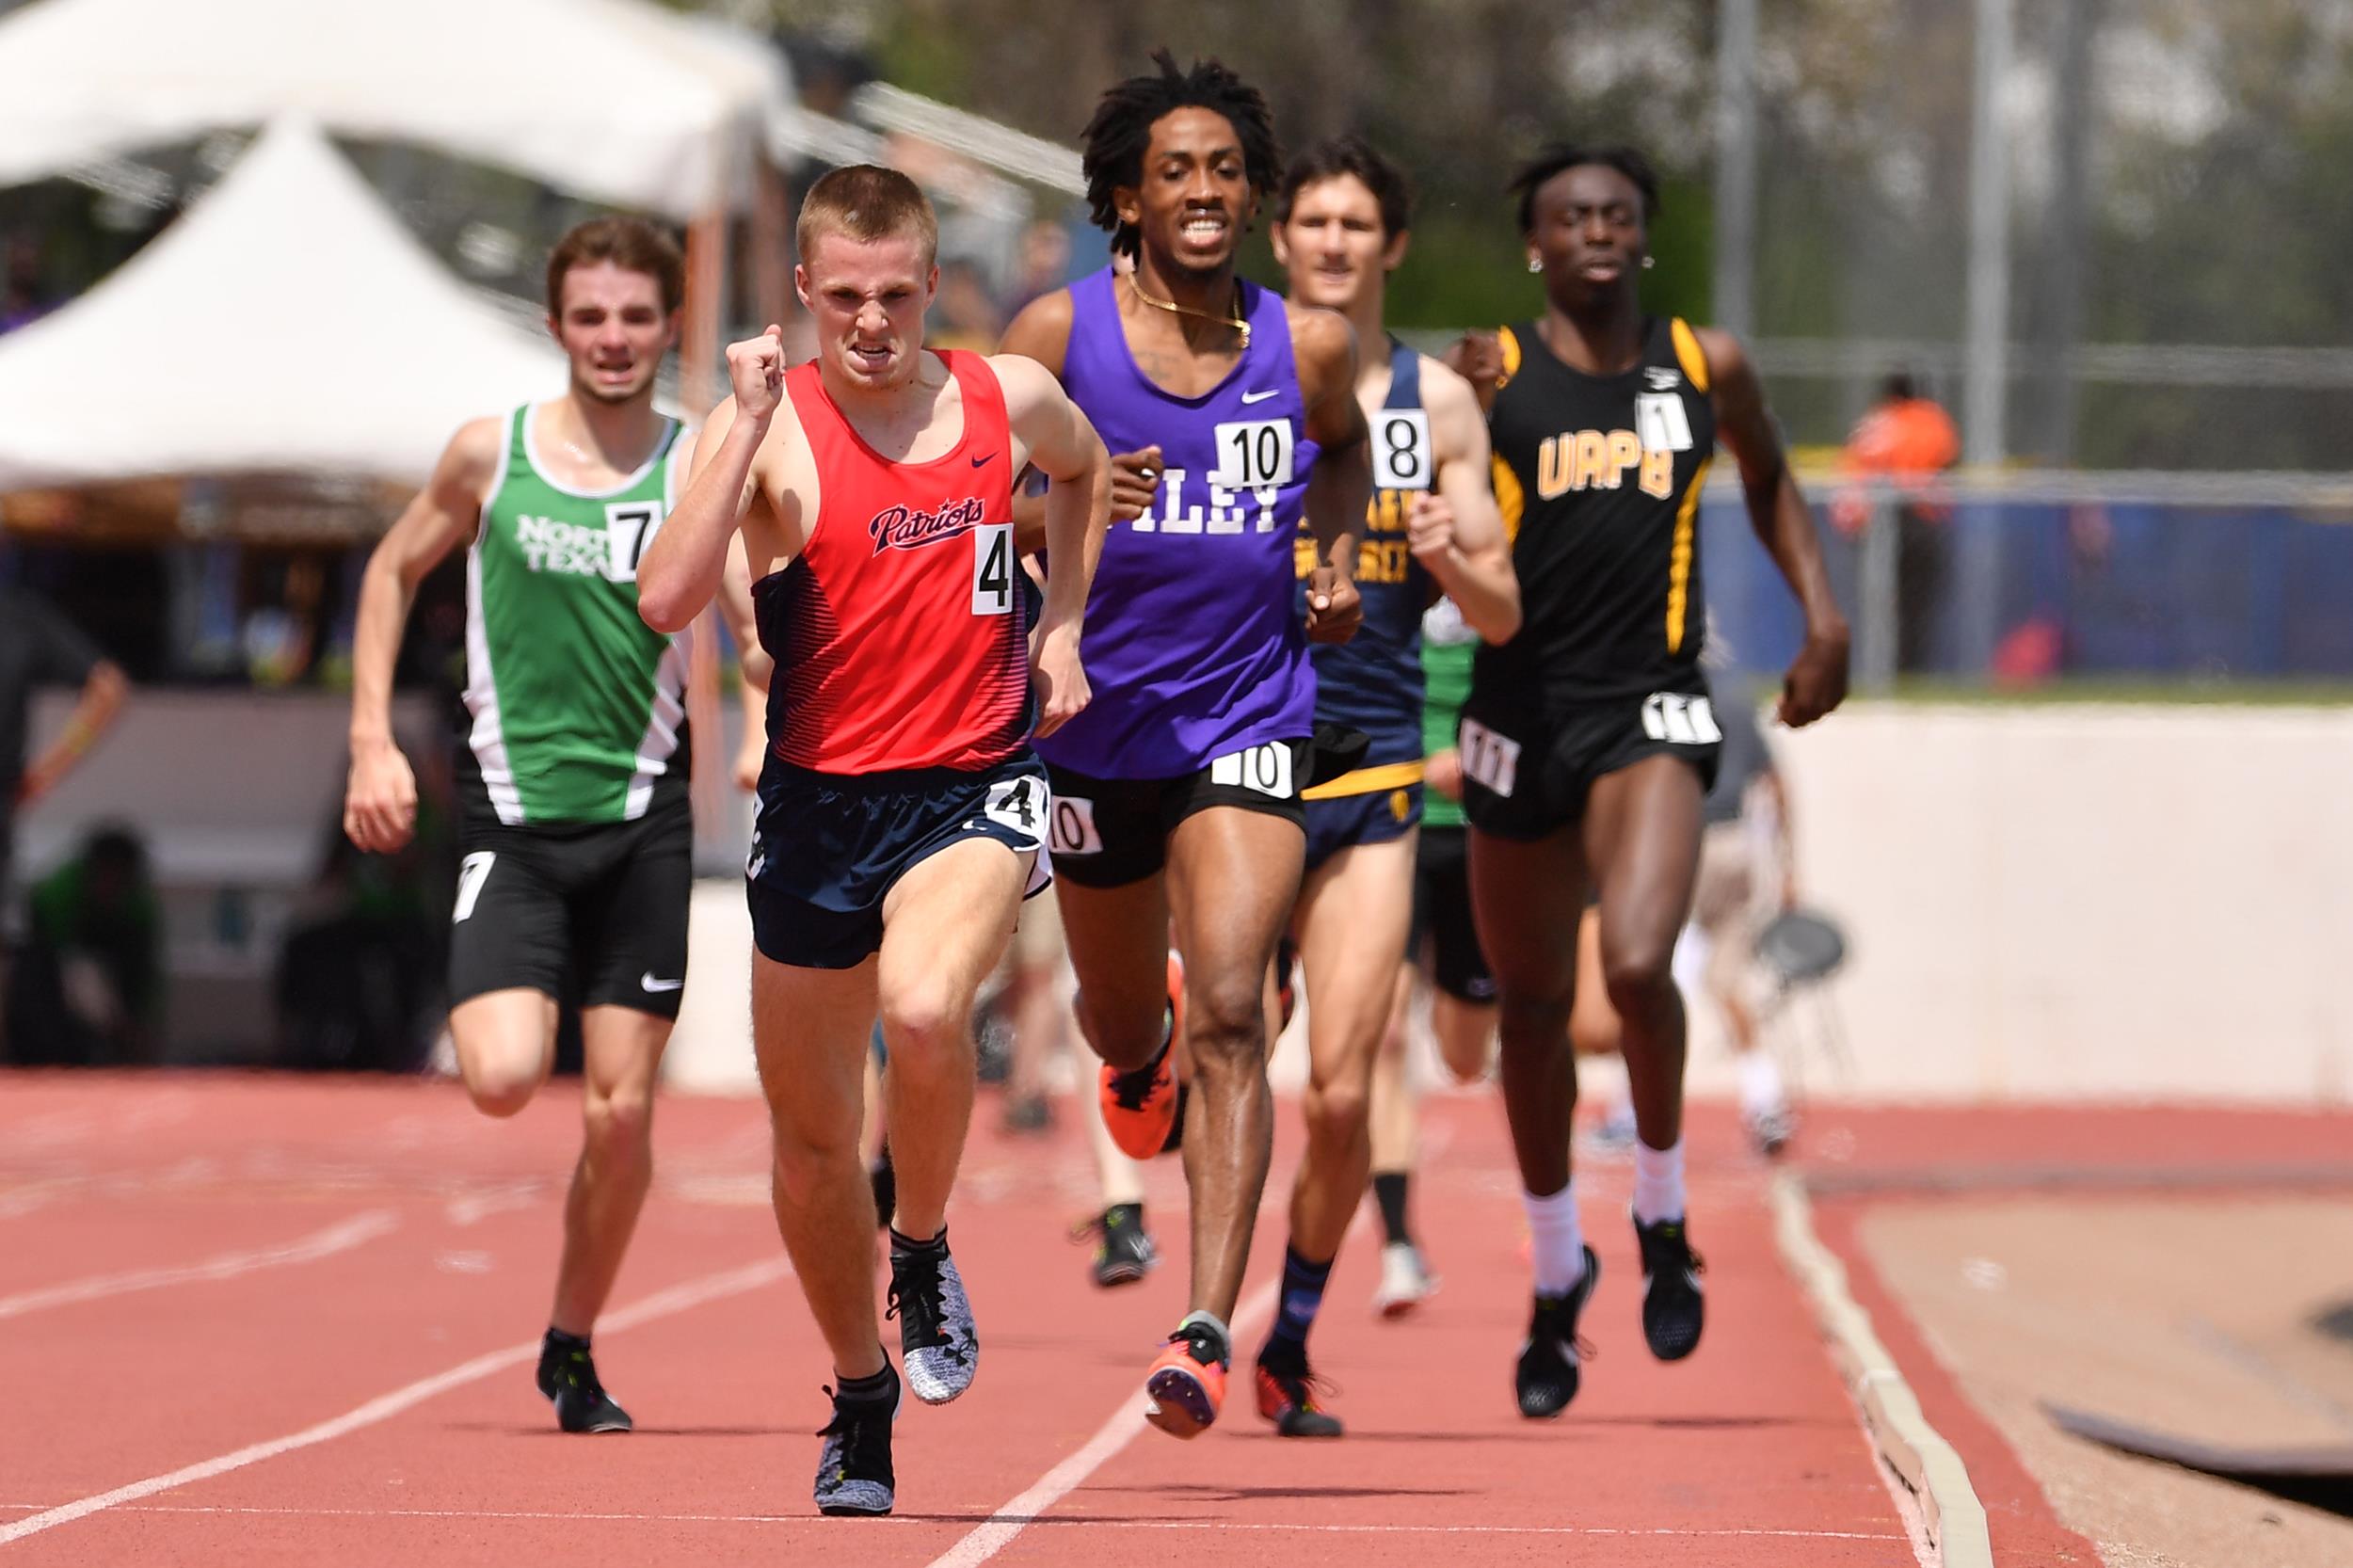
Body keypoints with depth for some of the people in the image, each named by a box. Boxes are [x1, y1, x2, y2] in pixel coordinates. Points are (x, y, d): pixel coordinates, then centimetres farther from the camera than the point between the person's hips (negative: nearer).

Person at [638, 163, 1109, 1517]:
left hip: (977, 788, -1)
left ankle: (925, 1254, -4)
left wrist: (1062, 622, 16)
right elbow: (666, 600, -26)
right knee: (813, 1129, 10)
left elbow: (1085, 469, 27)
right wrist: (749, 425, -29)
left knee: (924, 1004, -32)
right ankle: (862, 1404, 32)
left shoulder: (1010, 398, 1)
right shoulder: (769, 429, -9)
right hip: (821, 798, 1)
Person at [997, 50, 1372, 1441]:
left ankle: (1210, 1330, -23)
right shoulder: (1059, 334, -7)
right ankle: (1138, 1060, 60)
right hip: (1098, 724, 1)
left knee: (1229, 1018, -18)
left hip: (1249, 726, -1)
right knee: (1126, 1021, 20)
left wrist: (1341, 557, 6)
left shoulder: (1307, 348, 0)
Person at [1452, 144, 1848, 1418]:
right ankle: (1556, 1281, 32)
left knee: (1637, 966, -24)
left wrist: (1823, 617, 16)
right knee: (1532, 1010, 12)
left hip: (1652, 714, 0)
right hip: (1522, 713, 0)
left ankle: (1662, 1217, 2)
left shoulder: (1703, 367, 7)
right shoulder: (1488, 378, 0)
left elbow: (1769, 480, 25)